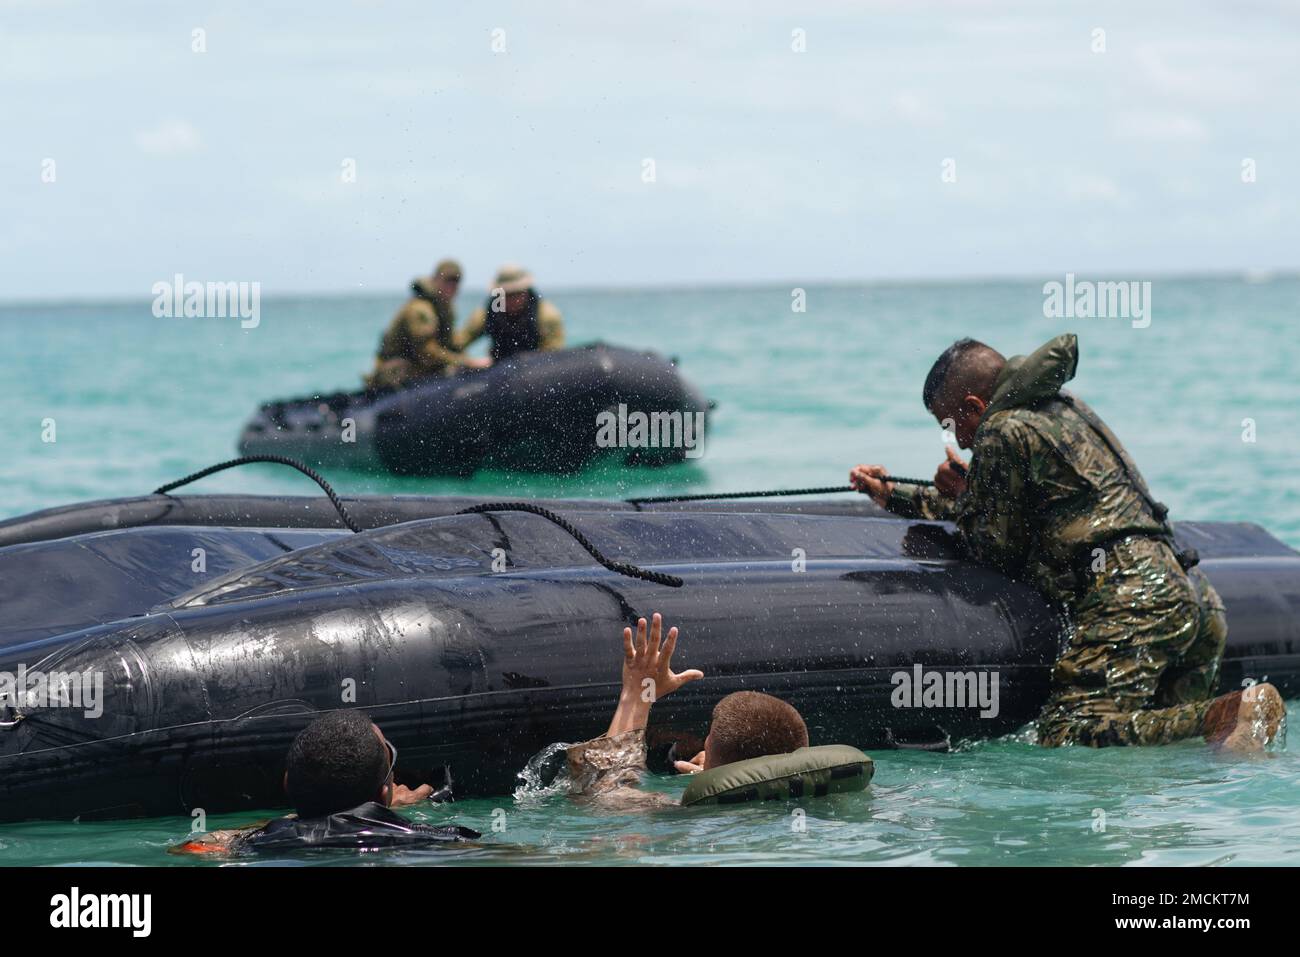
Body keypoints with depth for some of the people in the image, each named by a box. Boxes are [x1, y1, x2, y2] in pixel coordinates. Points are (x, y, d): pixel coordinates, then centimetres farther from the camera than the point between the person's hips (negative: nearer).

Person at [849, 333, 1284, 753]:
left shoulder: (1003, 433, -3)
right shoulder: (1062, 411, 27)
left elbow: (995, 549, 2)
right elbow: (997, 508, 40)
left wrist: (959, 494, 20)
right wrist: (892, 495, 41)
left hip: (1126, 602, -10)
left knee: (1063, 735, -19)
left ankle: (1224, 715, -28)